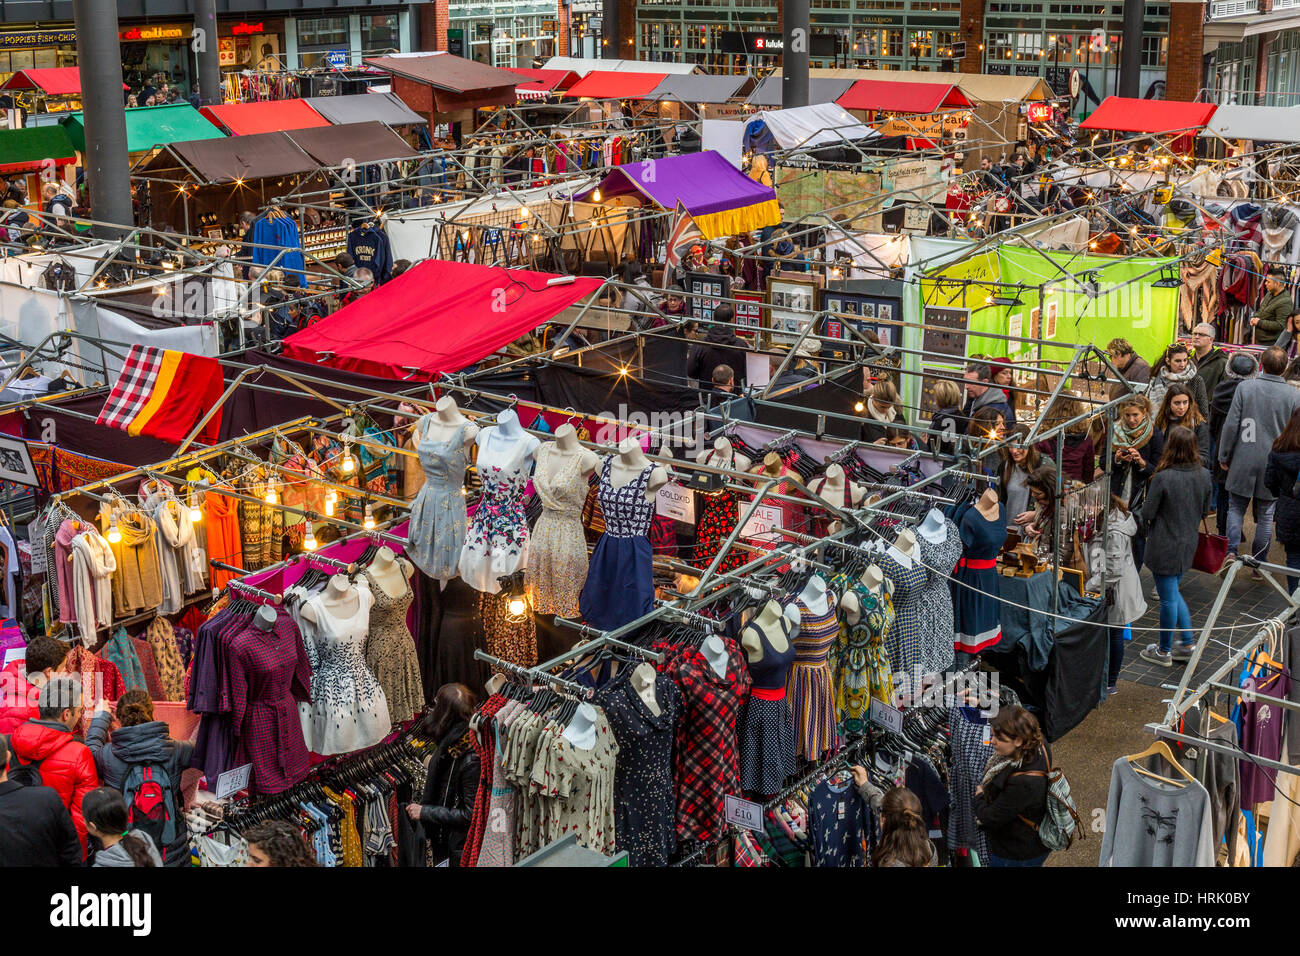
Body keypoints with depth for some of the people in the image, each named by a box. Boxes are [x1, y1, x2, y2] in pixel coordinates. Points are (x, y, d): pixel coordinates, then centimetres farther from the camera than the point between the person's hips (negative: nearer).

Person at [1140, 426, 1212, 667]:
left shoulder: (1163, 478, -24)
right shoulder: (1203, 475, -5)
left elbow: (1147, 514, -15)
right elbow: (1205, 509, 9)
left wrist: (1147, 523, 7)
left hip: (1164, 546, -6)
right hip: (1188, 544, 6)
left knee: (1168, 598, 6)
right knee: (1172, 592, 24)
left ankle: (1164, 651, 21)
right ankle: (1187, 642, 26)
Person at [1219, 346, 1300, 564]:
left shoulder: (1245, 387, -9)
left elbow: (1231, 425, -7)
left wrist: (1224, 456, 4)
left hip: (1244, 459, -1)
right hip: (1273, 464, 1)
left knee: (1236, 507, 13)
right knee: (1265, 514, 11)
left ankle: (1232, 551, -4)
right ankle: (1259, 562, 17)